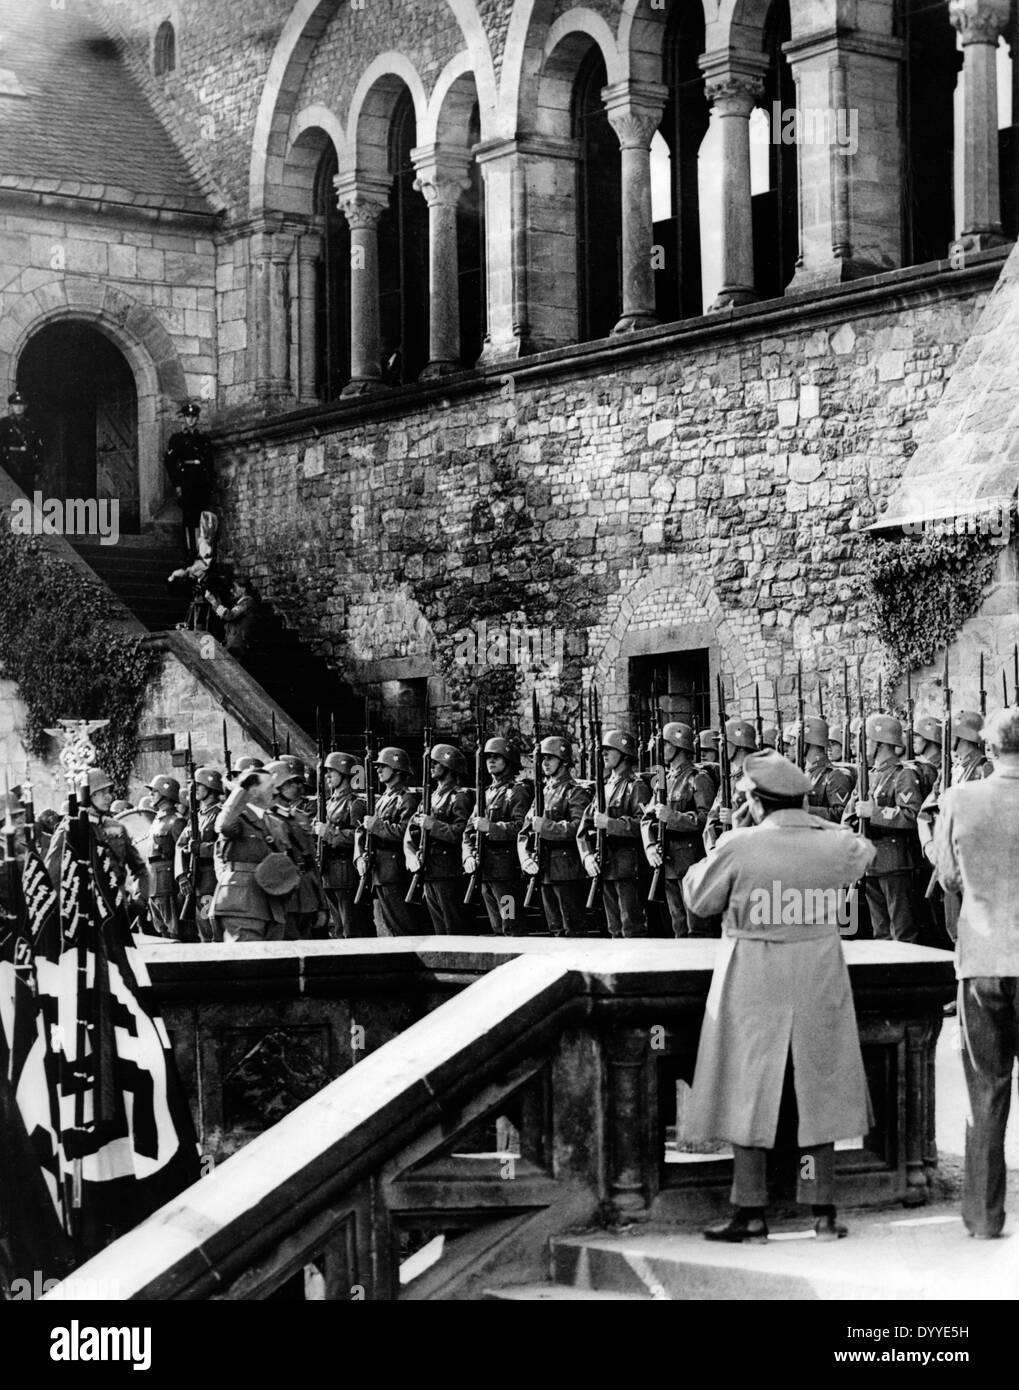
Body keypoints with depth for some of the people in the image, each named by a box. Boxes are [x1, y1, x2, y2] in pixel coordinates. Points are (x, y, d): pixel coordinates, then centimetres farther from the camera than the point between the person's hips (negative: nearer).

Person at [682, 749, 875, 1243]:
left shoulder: (740, 847, -15)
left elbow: (698, 898, -1)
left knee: (749, 1092, 6)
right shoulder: (837, 846, -5)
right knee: (818, 1092, 12)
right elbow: (864, 852, 19)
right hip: (820, 980, 3)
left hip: (753, 980, -3)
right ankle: (823, 1210, 14)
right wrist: (807, 818, 16)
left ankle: (751, 1214, 6)